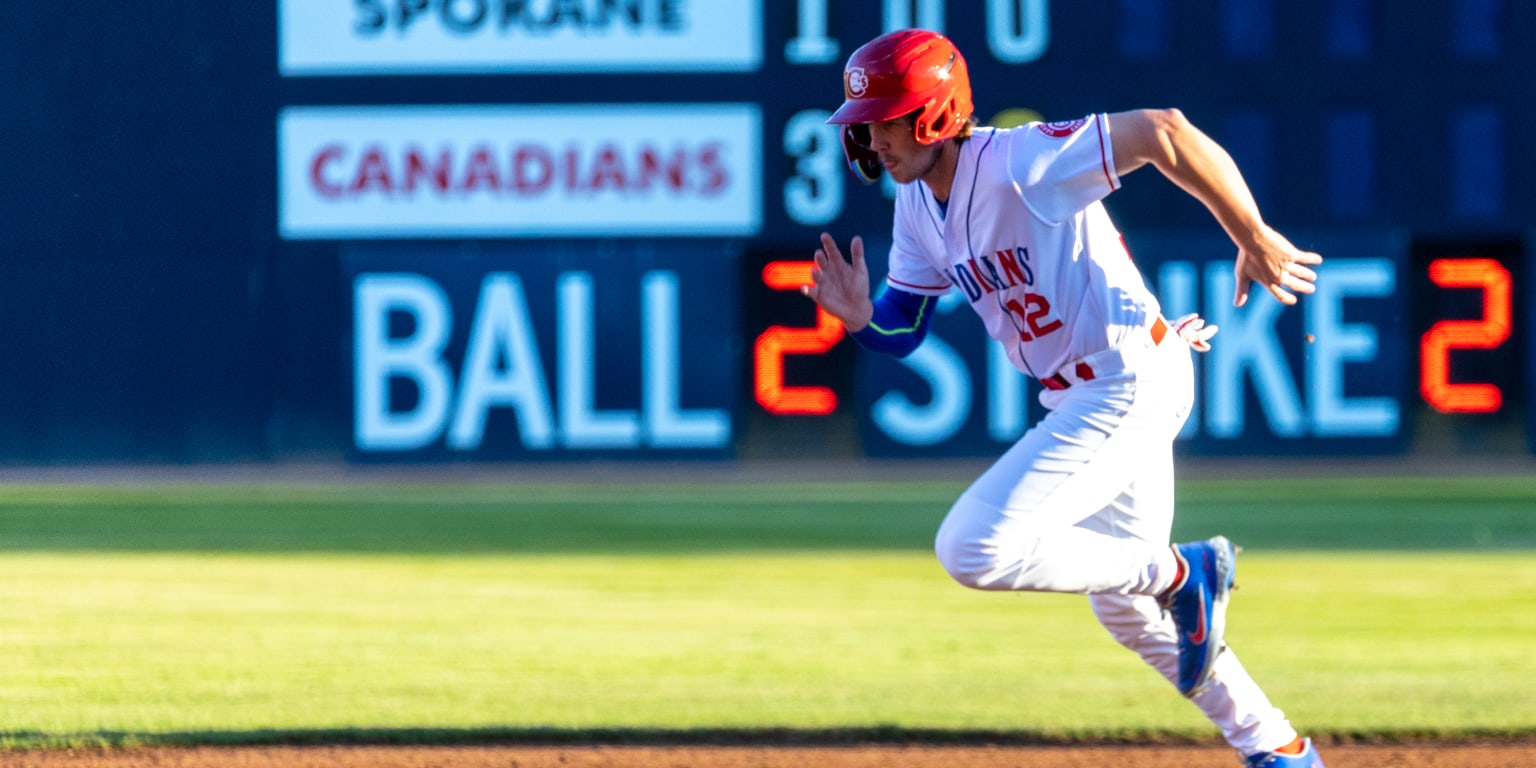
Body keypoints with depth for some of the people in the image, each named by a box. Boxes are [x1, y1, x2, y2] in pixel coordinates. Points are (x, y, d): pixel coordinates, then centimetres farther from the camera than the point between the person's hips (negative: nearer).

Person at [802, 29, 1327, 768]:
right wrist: (861, 316, -13)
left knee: (975, 548, -20)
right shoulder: (919, 205, 5)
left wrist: (1254, 238, -23)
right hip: (1080, 398, 10)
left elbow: (1161, 132, -28)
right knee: (1123, 603, 22)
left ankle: (1178, 573, -3)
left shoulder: (1018, 166, -22)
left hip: (1131, 383, -10)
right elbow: (901, 329, 10)